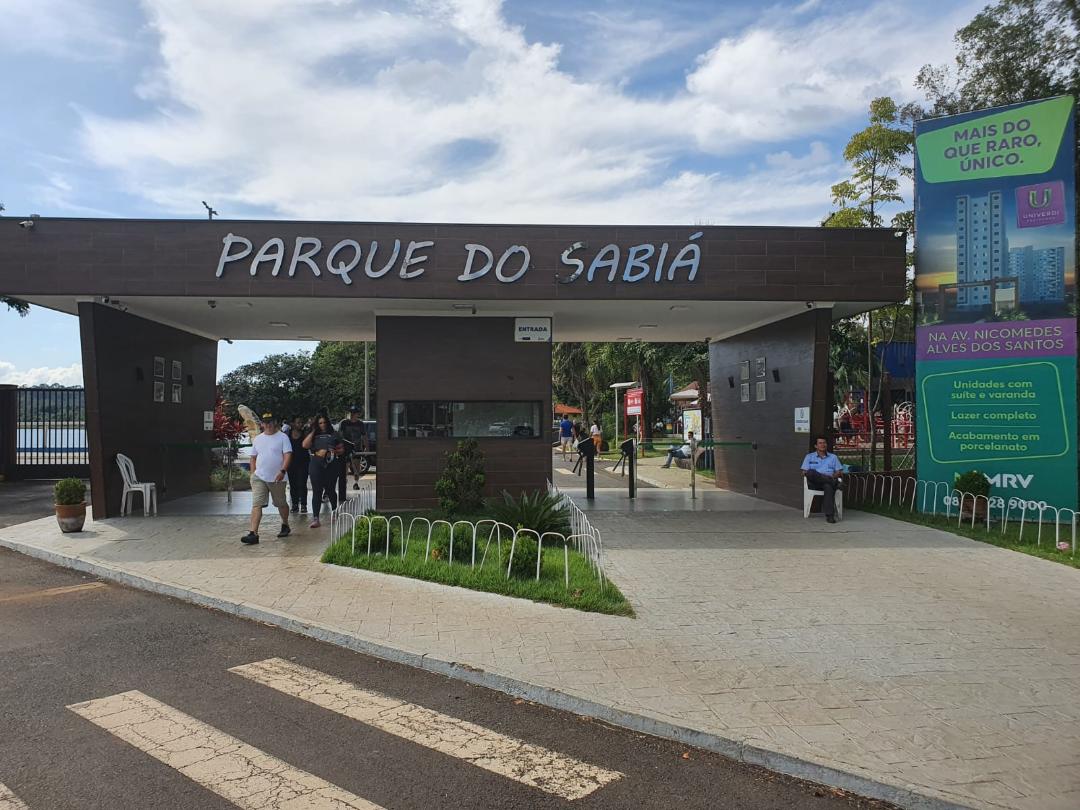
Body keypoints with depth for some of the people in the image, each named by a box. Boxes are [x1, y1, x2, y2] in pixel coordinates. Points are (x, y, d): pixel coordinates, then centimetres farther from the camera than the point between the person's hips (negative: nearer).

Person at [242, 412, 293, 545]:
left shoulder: (282, 437, -2)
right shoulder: (257, 439, 11)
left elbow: (288, 455, -11)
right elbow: (253, 458, 18)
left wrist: (282, 471, -24)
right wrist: (252, 474, 10)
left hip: (277, 478, -2)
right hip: (259, 477, 3)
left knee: (281, 504, 13)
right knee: (256, 505, -10)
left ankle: (285, 526, 36)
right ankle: (253, 534, -15)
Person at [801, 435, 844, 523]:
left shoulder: (833, 457, 23)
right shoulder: (809, 456, 20)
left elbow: (839, 471, 14)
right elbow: (804, 472, 8)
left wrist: (833, 476, -8)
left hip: (828, 481, 0)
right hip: (814, 483, 0)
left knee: (828, 487, -40)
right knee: (811, 472, -37)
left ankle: (830, 515, -45)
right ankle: (835, 482, -33)